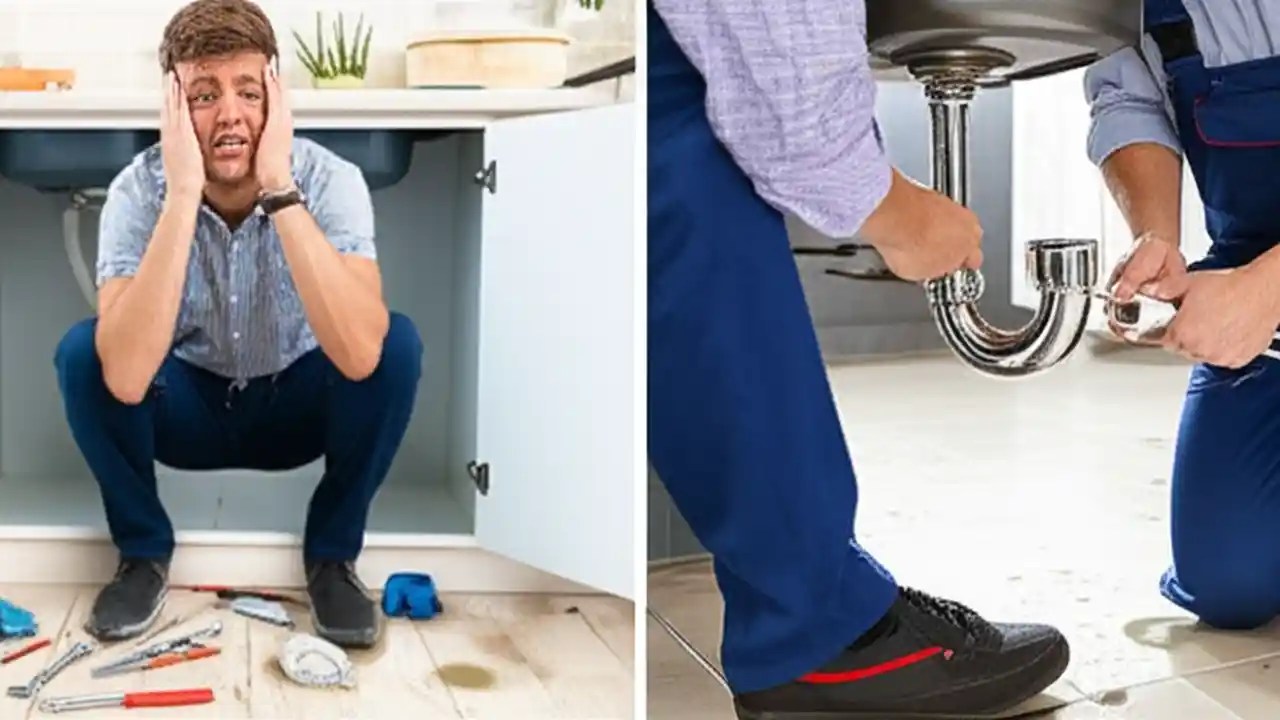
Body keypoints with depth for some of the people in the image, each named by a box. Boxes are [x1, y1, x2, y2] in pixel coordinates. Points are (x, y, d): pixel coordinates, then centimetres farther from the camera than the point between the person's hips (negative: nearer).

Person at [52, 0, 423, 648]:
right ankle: (144, 553, -2)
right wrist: (184, 194, -41)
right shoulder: (140, 189, -23)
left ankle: (331, 556, -6)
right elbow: (125, 379, -39)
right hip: (188, 410, 1)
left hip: (294, 408, 0)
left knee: (396, 345, -28)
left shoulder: (329, 179, -25)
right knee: (83, 352, -26)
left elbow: (359, 357, -41)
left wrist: (280, 190, -42)